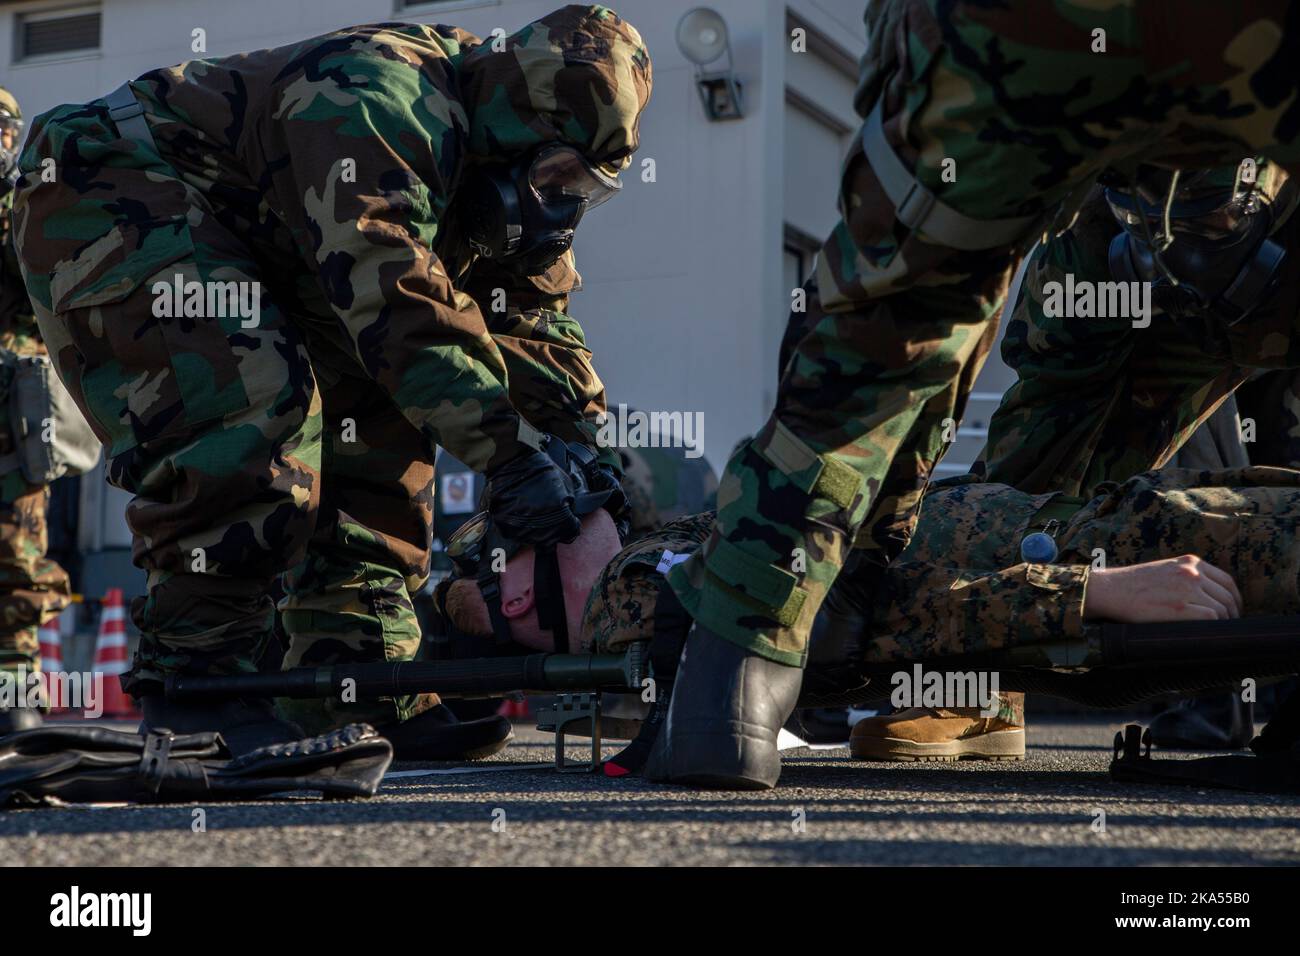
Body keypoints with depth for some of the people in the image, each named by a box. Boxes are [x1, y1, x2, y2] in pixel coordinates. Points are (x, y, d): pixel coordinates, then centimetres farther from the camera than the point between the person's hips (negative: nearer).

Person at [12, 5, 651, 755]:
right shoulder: (384, 97, -29)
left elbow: (531, 317, 8)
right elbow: (396, 296, -38)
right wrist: (509, 450, -39)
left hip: (248, 257, 9)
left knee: (379, 422, 0)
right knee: (255, 402, -29)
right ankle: (191, 669, -23)